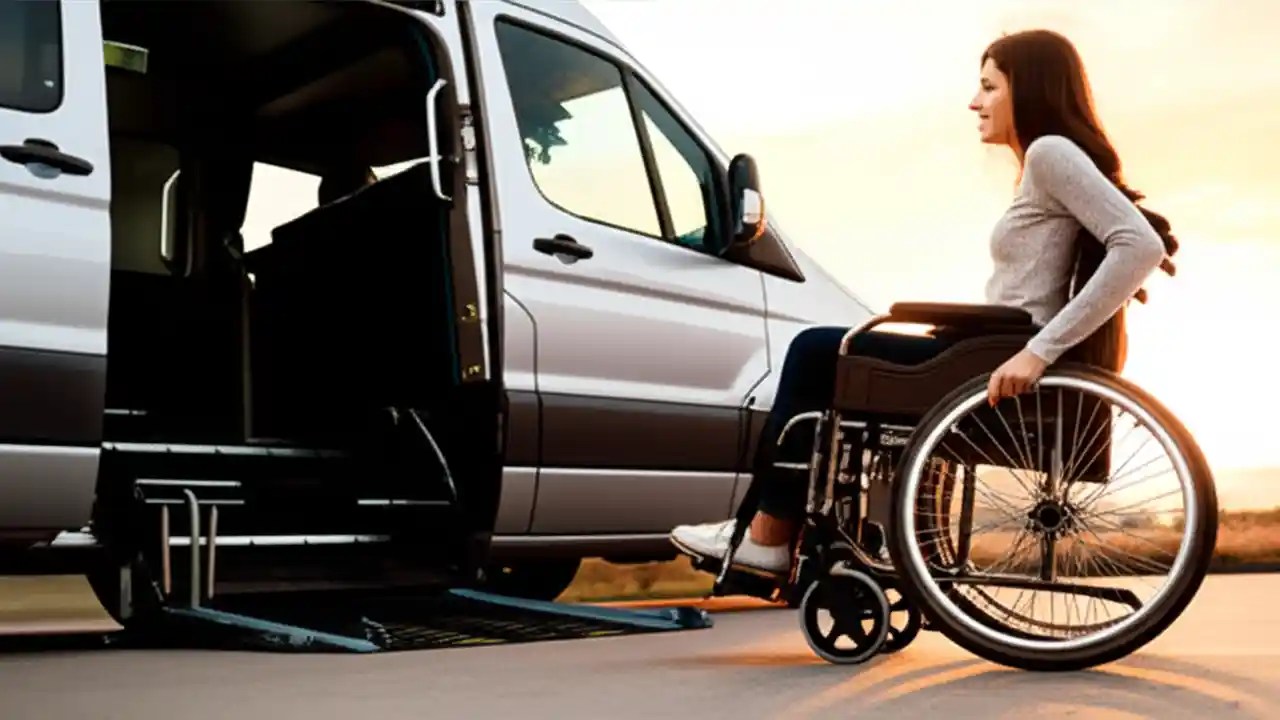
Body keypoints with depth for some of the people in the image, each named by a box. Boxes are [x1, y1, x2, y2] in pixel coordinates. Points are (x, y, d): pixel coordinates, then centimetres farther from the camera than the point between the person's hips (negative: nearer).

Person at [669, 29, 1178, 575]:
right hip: (1000, 366, 10)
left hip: (1003, 373, -10)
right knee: (821, 355, 9)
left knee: (815, 352, -6)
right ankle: (795, 539, 6)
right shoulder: (1045, 163, 21)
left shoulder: (1050, 151, -9)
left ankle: (768, 536, 1)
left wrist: (1040, 352, -26)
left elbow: (1142, 246, -23)